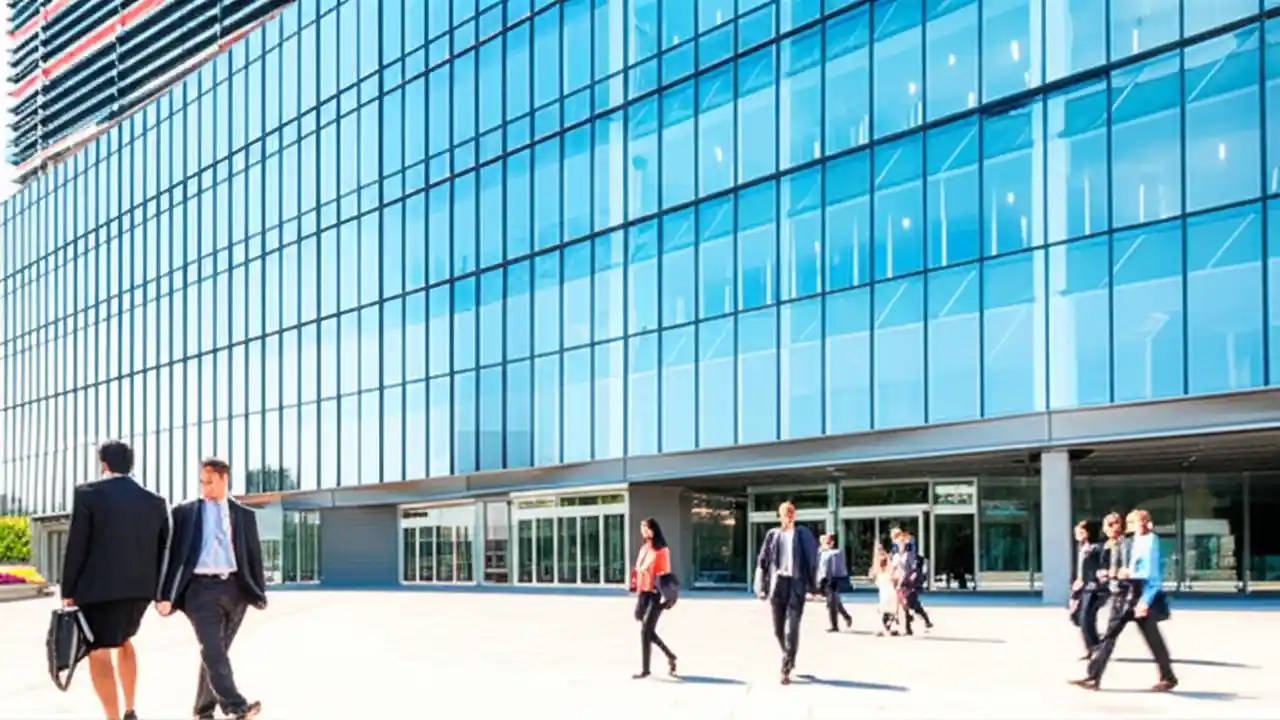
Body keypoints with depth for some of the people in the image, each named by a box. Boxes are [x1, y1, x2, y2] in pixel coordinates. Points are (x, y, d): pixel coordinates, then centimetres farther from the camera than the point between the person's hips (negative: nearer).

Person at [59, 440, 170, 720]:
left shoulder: (88, 493, -5)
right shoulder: (155, 501, 7)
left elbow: (76, 546, -7)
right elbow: (164, 549, 10)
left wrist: (68, 591, -1)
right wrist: (162, 593, 16)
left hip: (100, 586, -6)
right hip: (141, 587, 6)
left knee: (99, 652, 1)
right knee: (122, 639, 27)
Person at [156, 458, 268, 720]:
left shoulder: (244, 515, 12)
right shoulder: (185, 512, 7)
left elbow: (254, 555, 14)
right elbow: (173, 553, 4)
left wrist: (259, 593, 9)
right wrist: (165, 595, -3)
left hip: (235, 588, 2)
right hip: (202, 588, -2)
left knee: (216, 651, 8)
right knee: (212, 650, -16)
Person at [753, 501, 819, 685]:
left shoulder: (803, 534, 6)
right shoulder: (772, 534, 10)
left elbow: (812, 560, 5)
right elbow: (763, 560, 8)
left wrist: (812, 585, 0)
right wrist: (761, 586, 2)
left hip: (796, 584, -2)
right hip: (777, 583, 3)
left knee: (791, 629, -10)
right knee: (778, 629, 9)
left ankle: (786, 669, -8)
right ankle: (789, 659, 32)